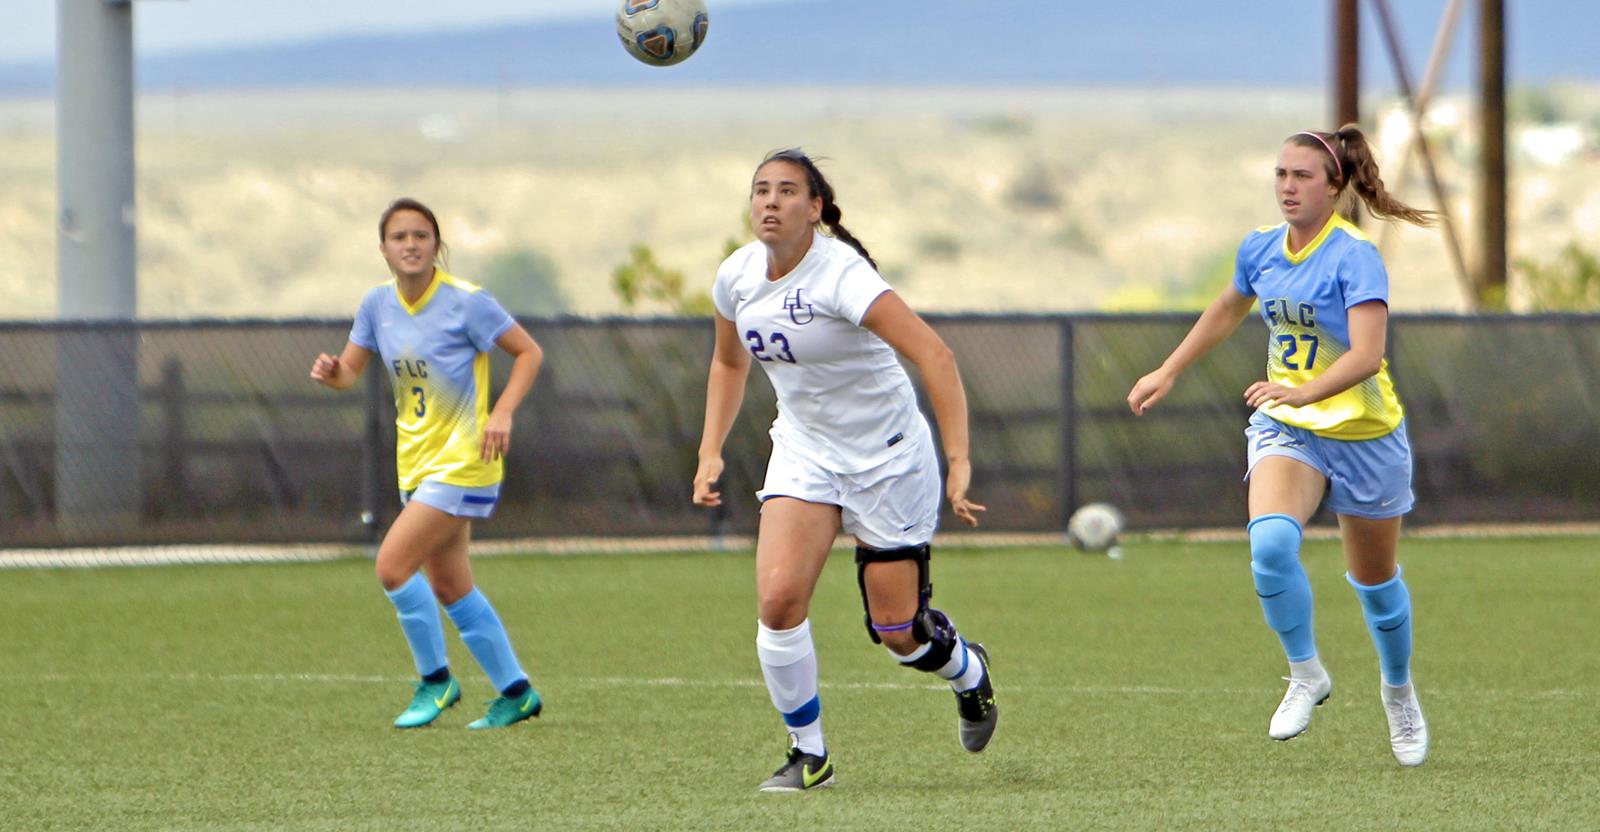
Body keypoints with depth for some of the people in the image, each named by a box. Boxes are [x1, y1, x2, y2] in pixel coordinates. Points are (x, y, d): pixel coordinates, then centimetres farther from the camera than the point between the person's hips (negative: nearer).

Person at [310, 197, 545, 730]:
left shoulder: (465, 302, -14)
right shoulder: (378, 304, 3)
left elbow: (529, 352, -7)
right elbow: (350, 371, 9)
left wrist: (501, 413, -19)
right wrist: (331, 372, -15)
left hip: (462, 461, -7)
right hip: (416, 462, 7)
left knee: (392, 565, -16)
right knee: (450, 589, 11)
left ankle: (435, 680, 1)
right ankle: (516, 693, 23)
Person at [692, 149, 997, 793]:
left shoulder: (841, 276, -25)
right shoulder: (738, 276, -4)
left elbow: (934, 355, -31)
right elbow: (729, 363, 17)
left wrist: (959, 461, -35)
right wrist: (710, 452, 8)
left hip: (888, 456, -5)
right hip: (804, 451, 5)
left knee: (898, 633, 0)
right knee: (778, 595, -17)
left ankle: (969, 673, 37)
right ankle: (808, 755, -1)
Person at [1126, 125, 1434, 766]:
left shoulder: (1354, 257, -19)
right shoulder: (1261, 249, 0)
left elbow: (1366, 356, -30)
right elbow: (1227, 312, 23)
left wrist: (1303, 392, -45)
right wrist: (1168, 372, 25)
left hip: (1363, 431, -3)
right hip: (1285, 427, 3)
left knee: (1374, 580, 12)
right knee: (1270, 541, -26)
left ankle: (1398, 690, 39)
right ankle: (1306, 675, -7)